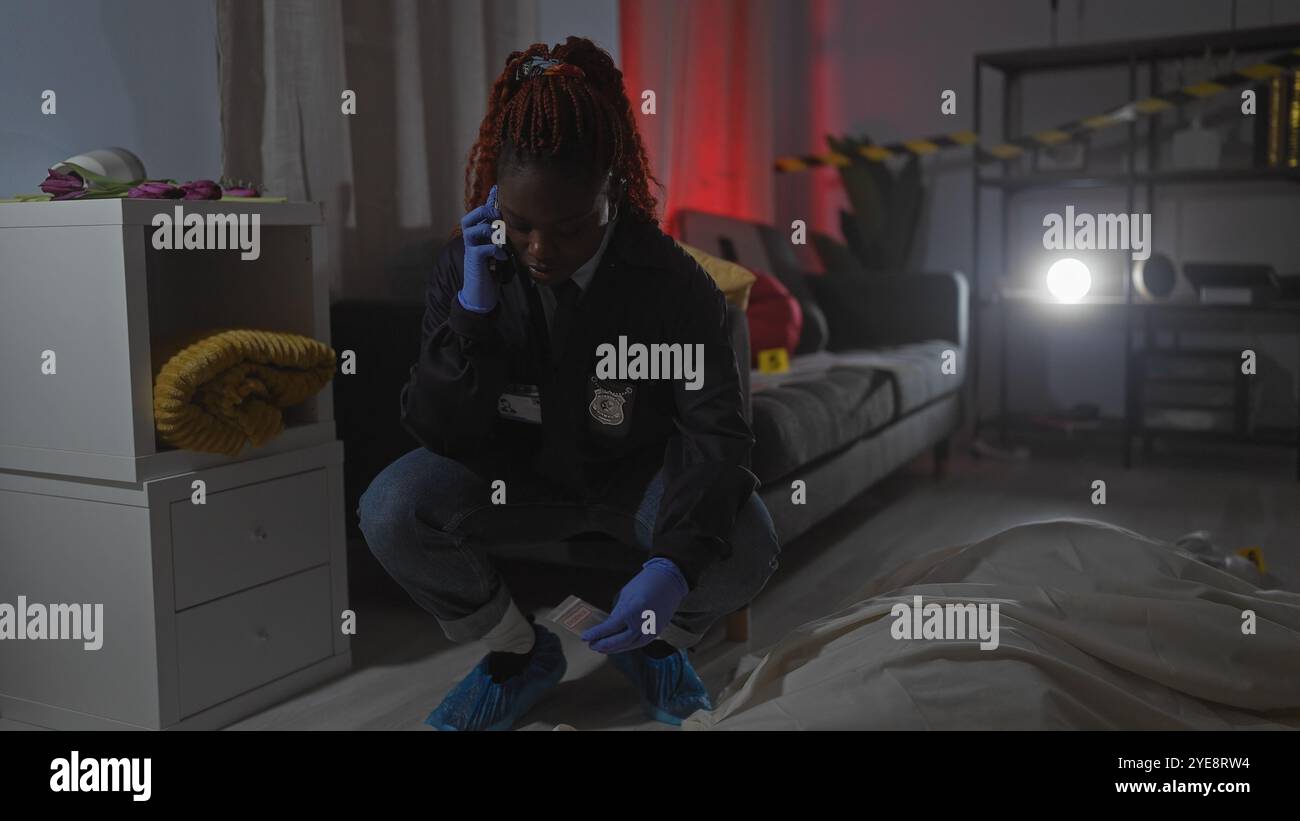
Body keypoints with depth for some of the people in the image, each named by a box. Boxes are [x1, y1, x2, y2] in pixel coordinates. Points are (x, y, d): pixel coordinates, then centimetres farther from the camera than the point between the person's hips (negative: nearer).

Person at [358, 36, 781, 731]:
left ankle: (655, 641, 9)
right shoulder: (466, 263, -14)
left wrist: (676, 563, -42)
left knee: (747, 549, -30)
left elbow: (714, 431, -25)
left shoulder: (671, 280, -20)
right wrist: (472, 310, -31)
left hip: (637, 475, -1)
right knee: (389, 511, -26)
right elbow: (439, 432, -14)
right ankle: (520, 651, 3)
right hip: (515, 472, 2)